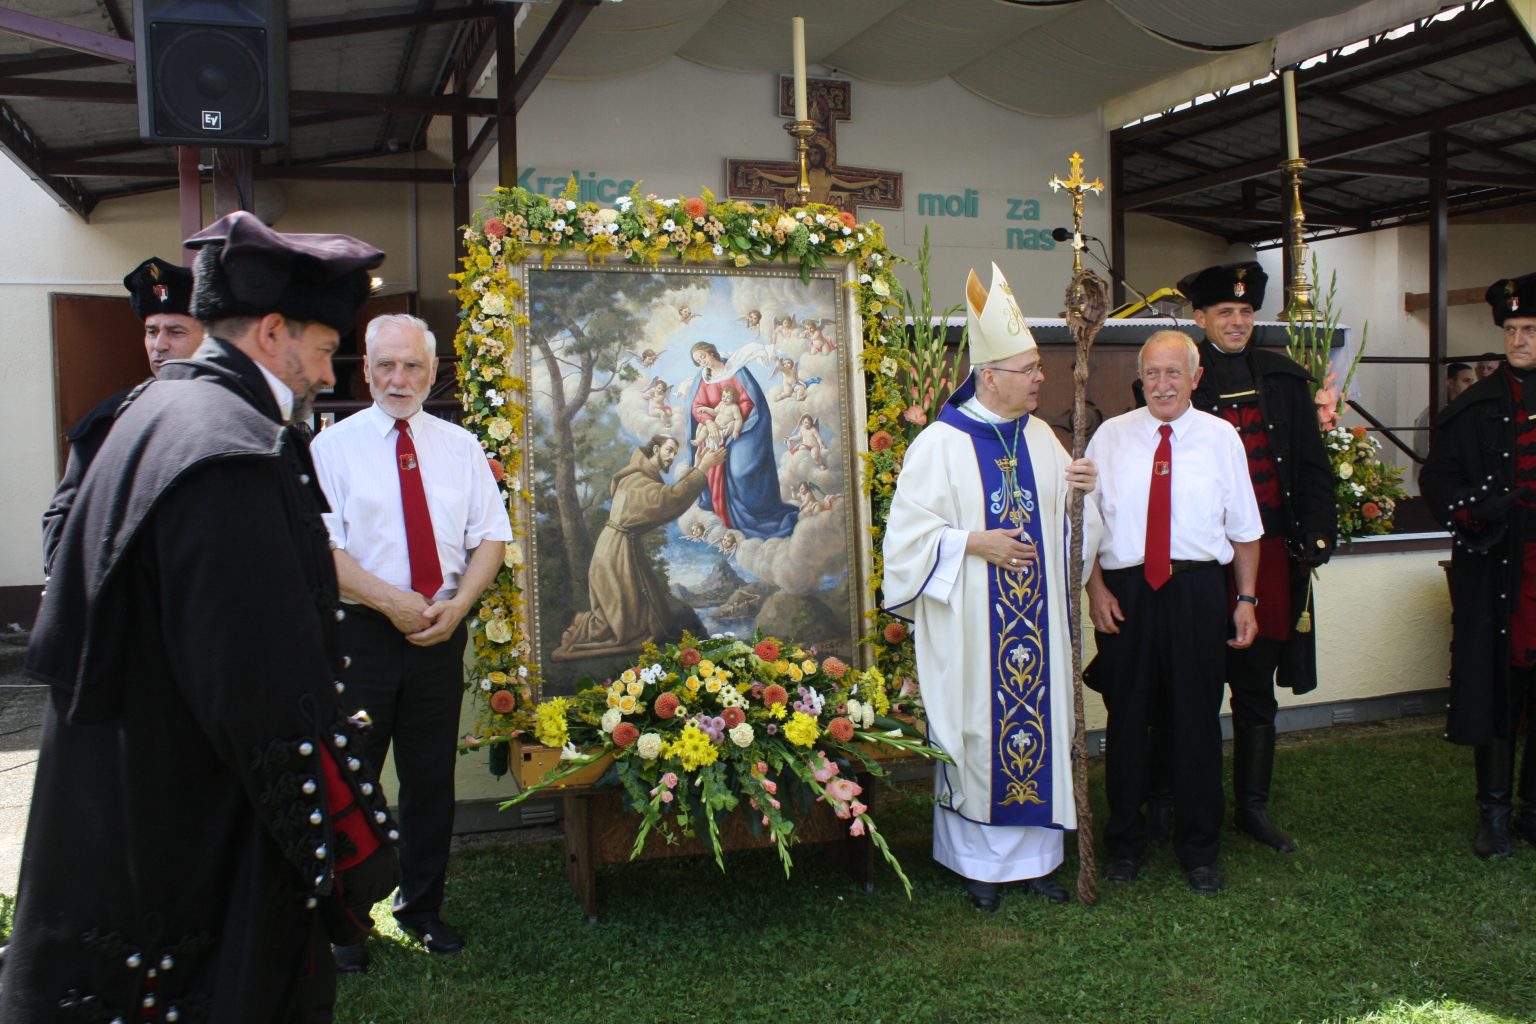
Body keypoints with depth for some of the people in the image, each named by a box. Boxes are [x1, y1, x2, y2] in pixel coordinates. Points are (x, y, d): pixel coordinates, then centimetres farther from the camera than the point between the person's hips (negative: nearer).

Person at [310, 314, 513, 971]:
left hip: (440, 631, 3)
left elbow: (492, 536, 6)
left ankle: (421, 907, 28)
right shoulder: (333, 446, -1)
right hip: (360, 630, -3)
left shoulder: (461, 447, 9)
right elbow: (321, 546, -8)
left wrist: (457, 603, -9)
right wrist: (391, 600, -17)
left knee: (431, 776, 11)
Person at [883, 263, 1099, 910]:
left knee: (1037, 723, 9)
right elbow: (910, 531, -9)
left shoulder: (1040, 437, 9)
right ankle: (979, 861, 19)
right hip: (970, 624, -5)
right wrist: (975, 544, -17)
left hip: (1036, 620, 5)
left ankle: (1035, 855, 24)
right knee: (976, 730, 3)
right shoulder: (940, 443, -8)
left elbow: (1065, 521, 14)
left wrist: (1079, 491, -6)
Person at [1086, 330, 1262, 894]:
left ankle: (1199, 849, 27)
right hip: (1126, 592, 0)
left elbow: (1243, 527, 7)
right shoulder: (1110, 436, 4)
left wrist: (1246, 599, 3)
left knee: (1197, 720, 9)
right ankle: (1124, 843, 27)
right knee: (1127, 718, 10)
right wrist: (1096, 588, -3)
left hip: (1198, 592, 0)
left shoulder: (1221, 437, 4)